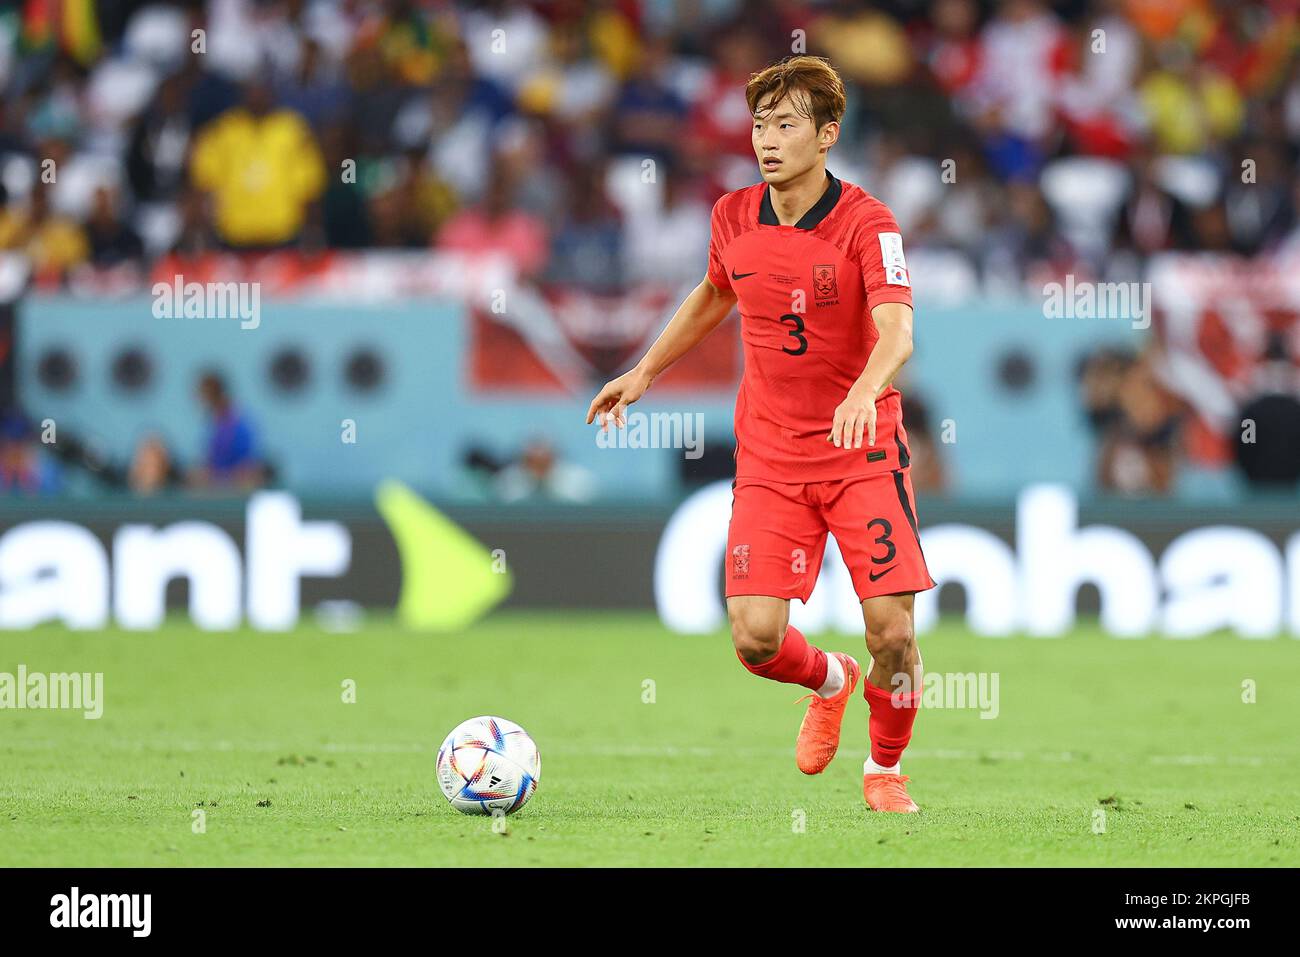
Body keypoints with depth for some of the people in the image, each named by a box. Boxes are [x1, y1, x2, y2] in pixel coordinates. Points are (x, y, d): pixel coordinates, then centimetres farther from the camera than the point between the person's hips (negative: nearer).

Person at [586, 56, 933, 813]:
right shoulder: (734, 218, 1)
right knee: (756, 637, -10)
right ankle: (830, 681, 27)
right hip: (770, 456, 3)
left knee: (891, 629, -11)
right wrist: (646, 372, 27)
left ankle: (886, 771, 17)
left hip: (863, 448, -3)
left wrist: (864, 391, -49)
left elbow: (897, 333, -29)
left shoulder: (866, 223, -14)